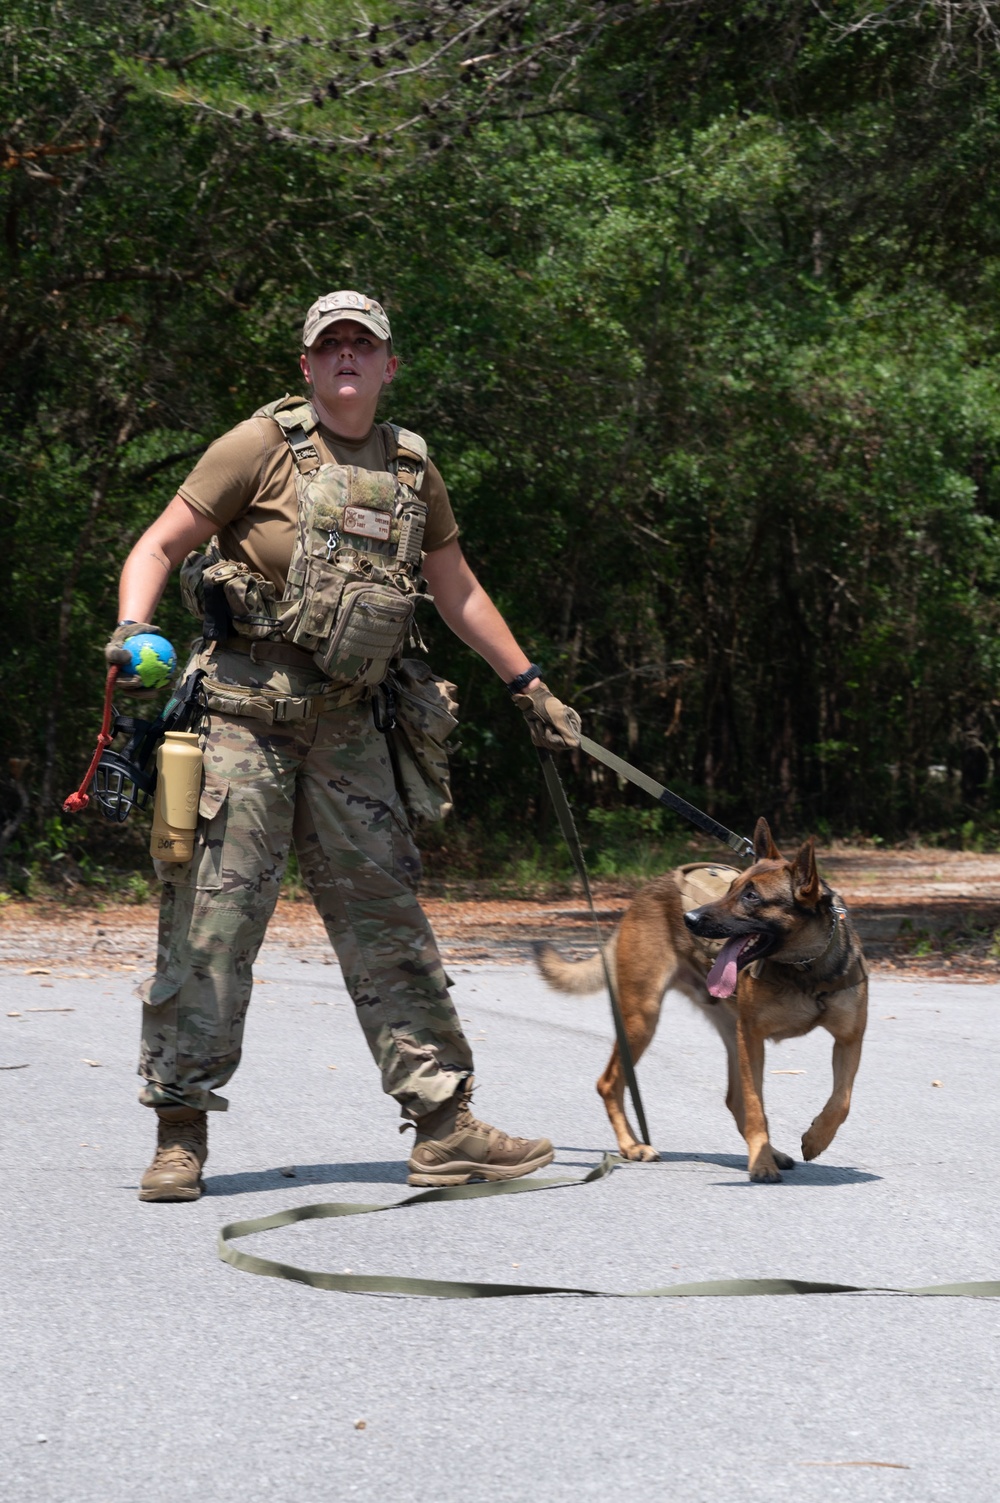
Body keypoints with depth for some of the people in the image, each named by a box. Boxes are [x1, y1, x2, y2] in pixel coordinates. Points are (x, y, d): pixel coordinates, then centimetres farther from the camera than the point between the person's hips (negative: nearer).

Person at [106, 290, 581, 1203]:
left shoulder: (411, 469, 13)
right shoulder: (263, 446, -2)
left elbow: (458, 592, 25)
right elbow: (158, 548, -2)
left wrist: (531, 688, 28)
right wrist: (132, 630, -20)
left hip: (346, 725, 5)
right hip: (244, 711, -5)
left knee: (388, 921, 6)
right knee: (213, 917, -6)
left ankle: (445, 1126, 10)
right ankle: (180, 1135, 1)